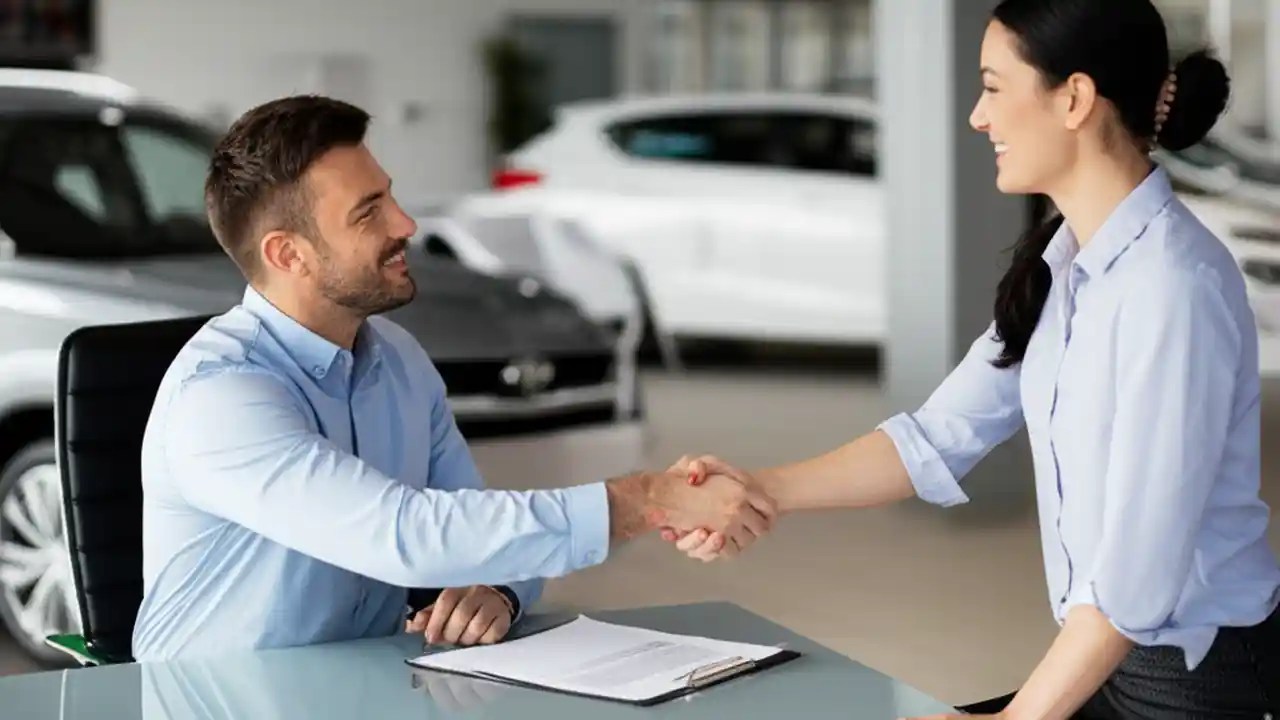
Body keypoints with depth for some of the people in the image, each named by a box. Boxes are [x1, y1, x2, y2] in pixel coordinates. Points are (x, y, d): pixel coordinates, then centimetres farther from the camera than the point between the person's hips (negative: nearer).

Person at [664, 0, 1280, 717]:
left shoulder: (1172, 285, -23)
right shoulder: (1063, 263, 6)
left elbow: (1140, 570, -24)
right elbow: (942, 438, 3)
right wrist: (761, 490, -7)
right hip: (1110, 655, 7)